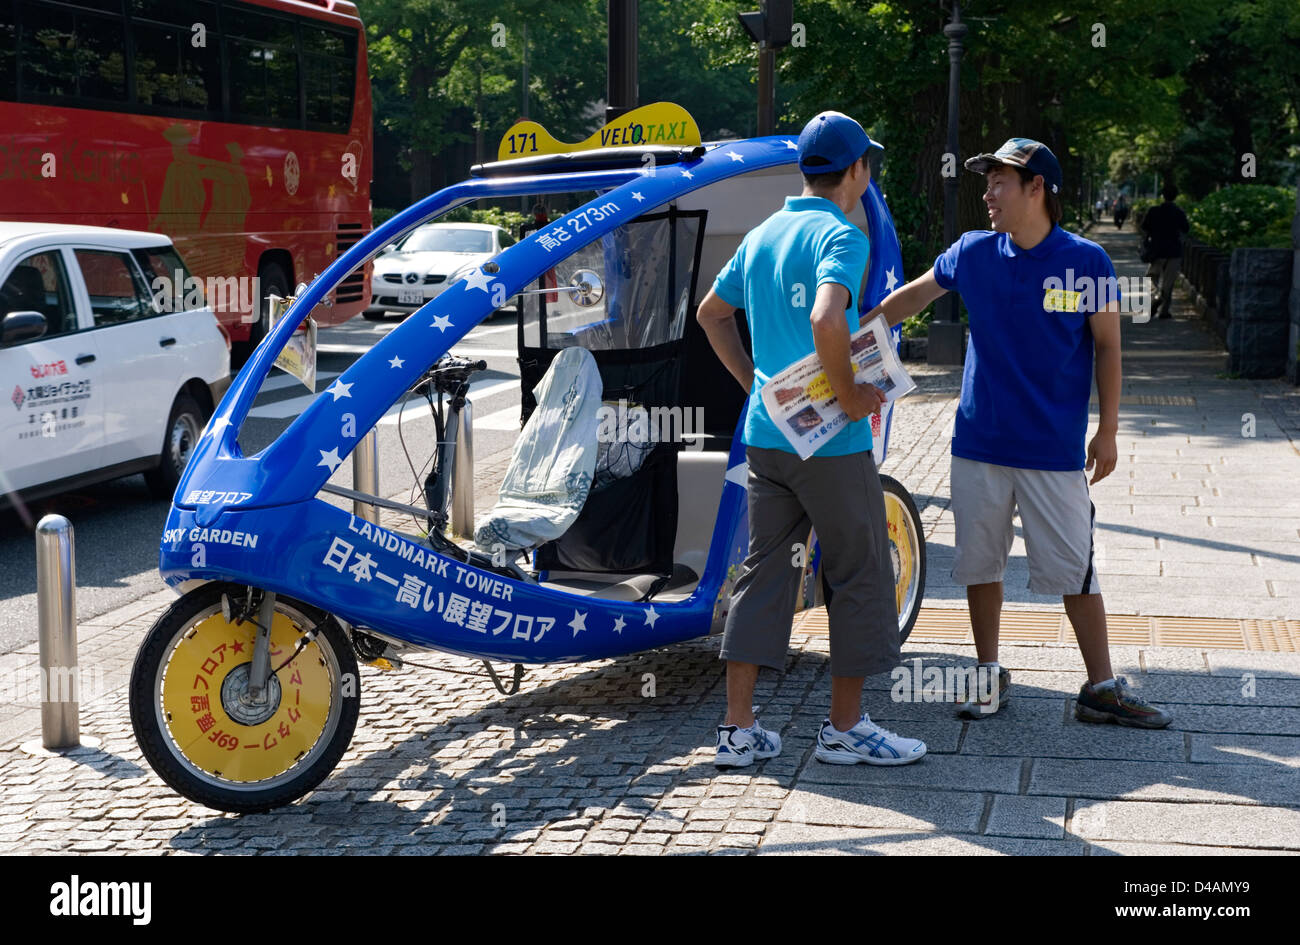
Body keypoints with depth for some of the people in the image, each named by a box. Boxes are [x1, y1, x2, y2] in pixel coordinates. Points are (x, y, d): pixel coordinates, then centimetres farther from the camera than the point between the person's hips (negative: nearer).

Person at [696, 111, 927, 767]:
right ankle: (845, 727, 14)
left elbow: (711, 313, 22)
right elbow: (826, 320, -30)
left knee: (764, 572, 11)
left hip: (765, 435, 8)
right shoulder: (840, 235, -13)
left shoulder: (761, 235, 12)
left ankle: (738, 729, 12)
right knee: (860, 576, 6)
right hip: (829, 442, -8)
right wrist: (850, 395, -18)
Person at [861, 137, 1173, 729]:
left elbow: (1107, 346, 1)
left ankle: (1101, 690, 12)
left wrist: (1107, 430, -1)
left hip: (1055, 448, -3)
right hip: (979, 442, 3)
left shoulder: (1086, 260, -5)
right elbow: (912, 297, 16)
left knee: (1075, 568, 2)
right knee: (980, 563, 10)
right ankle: (989, 675, 25)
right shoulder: (972, 253, 2)